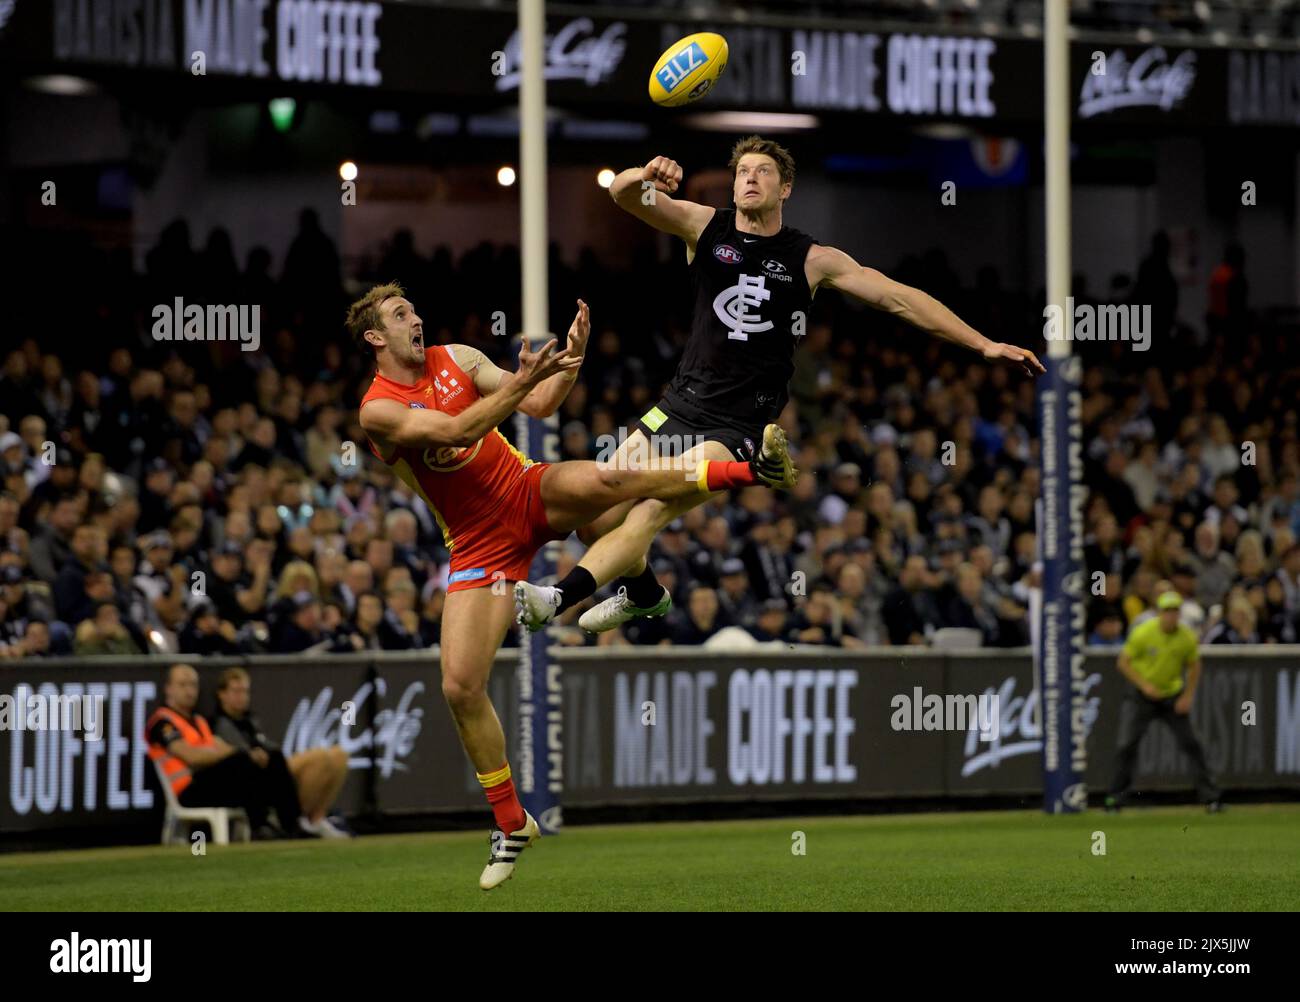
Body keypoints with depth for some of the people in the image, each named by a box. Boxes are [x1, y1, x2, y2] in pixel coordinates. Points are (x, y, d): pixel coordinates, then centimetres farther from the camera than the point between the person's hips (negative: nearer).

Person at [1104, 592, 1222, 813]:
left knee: (1191, 743, -4)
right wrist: (1144, 685, -19)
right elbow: (1124, 662, -9)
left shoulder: (1187, 637, -9)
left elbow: (1194, 666, 6)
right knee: (1127, 744, -9)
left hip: (1173, 695, 2)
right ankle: (1115, 797, 2)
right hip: (1142, 696, -2)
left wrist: (1188, 696, -5)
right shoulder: (1142, 633, -17)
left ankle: (1209, 796, 3)